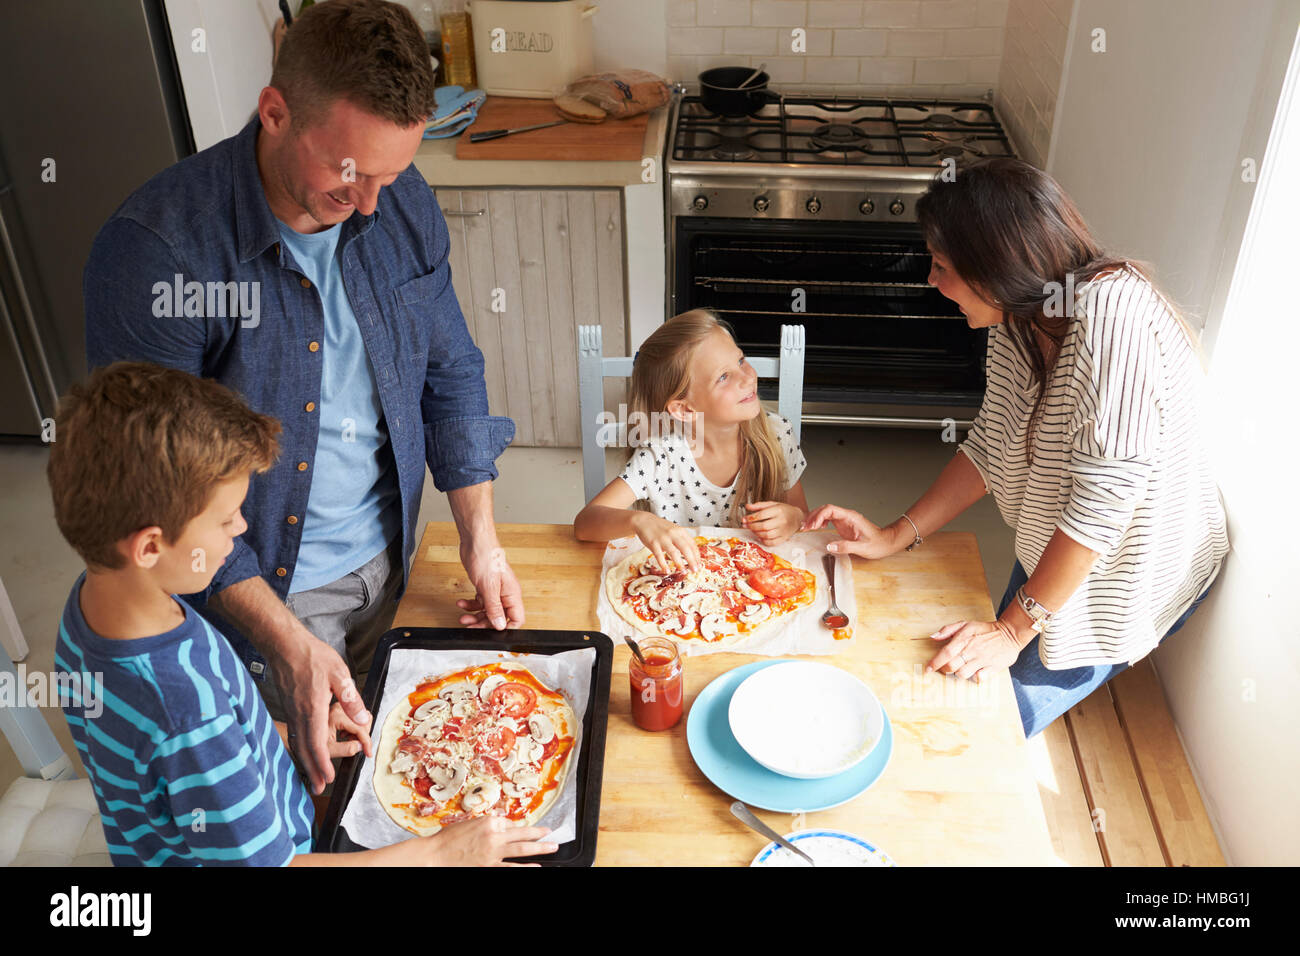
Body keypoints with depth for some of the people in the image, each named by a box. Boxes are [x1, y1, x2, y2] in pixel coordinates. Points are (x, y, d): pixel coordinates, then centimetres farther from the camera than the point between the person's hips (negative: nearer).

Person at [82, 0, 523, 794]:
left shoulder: (404, 204, -10)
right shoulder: (153, 250, -27)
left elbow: (450, 372, 2)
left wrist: (481, 539, -3)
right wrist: (288, 642, -26)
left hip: (387, 557, 5)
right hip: (260, 583, -4)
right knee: (321, 775, 15)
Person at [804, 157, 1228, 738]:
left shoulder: (1113, 314, -36)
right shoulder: (1020, 317, -8)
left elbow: (1102, 498, -33)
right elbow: (991, 446, 2)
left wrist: (1013, 628, -25)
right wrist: (895, 537, -4)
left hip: (1132, 576, -7)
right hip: (1053, 554, 7)